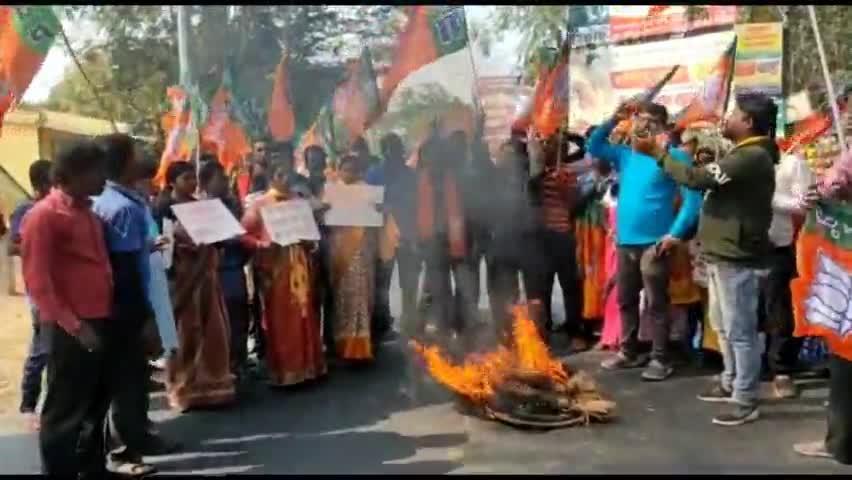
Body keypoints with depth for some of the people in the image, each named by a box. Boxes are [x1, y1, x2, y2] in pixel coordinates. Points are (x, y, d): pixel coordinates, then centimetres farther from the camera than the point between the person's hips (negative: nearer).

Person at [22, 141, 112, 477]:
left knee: (95, 407, 17)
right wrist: (74, 325, -19)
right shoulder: (44, 215, -9)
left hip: (102, 323, 8)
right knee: (65, 412, 2)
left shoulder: (88, 213, 16)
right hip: (71, 330, -8)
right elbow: (38, 281, -14)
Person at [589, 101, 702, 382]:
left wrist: (675, 233, -19)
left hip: (654, 243, -6)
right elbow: (594, 146, 15)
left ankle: (660, 360, 9)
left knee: (657, 304, 0)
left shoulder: (673, 156, -7)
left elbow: (692, 198, -12)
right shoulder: (625, 154, 12)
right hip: (625, 242, 7)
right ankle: (629, 353, 27)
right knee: (625, 301, 15)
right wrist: (614, 119, 2)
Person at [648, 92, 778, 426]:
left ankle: (746, 402, 3)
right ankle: (731, 383, 33)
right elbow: (712, 179, 14)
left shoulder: (752, 156, -19)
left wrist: (659, 152, -16)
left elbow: (698, 178, -24)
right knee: (723, 325, 20)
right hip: (723, 254, 11)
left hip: (735, 257, -11)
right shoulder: (746, 154, 17)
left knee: (739, 329, -4)